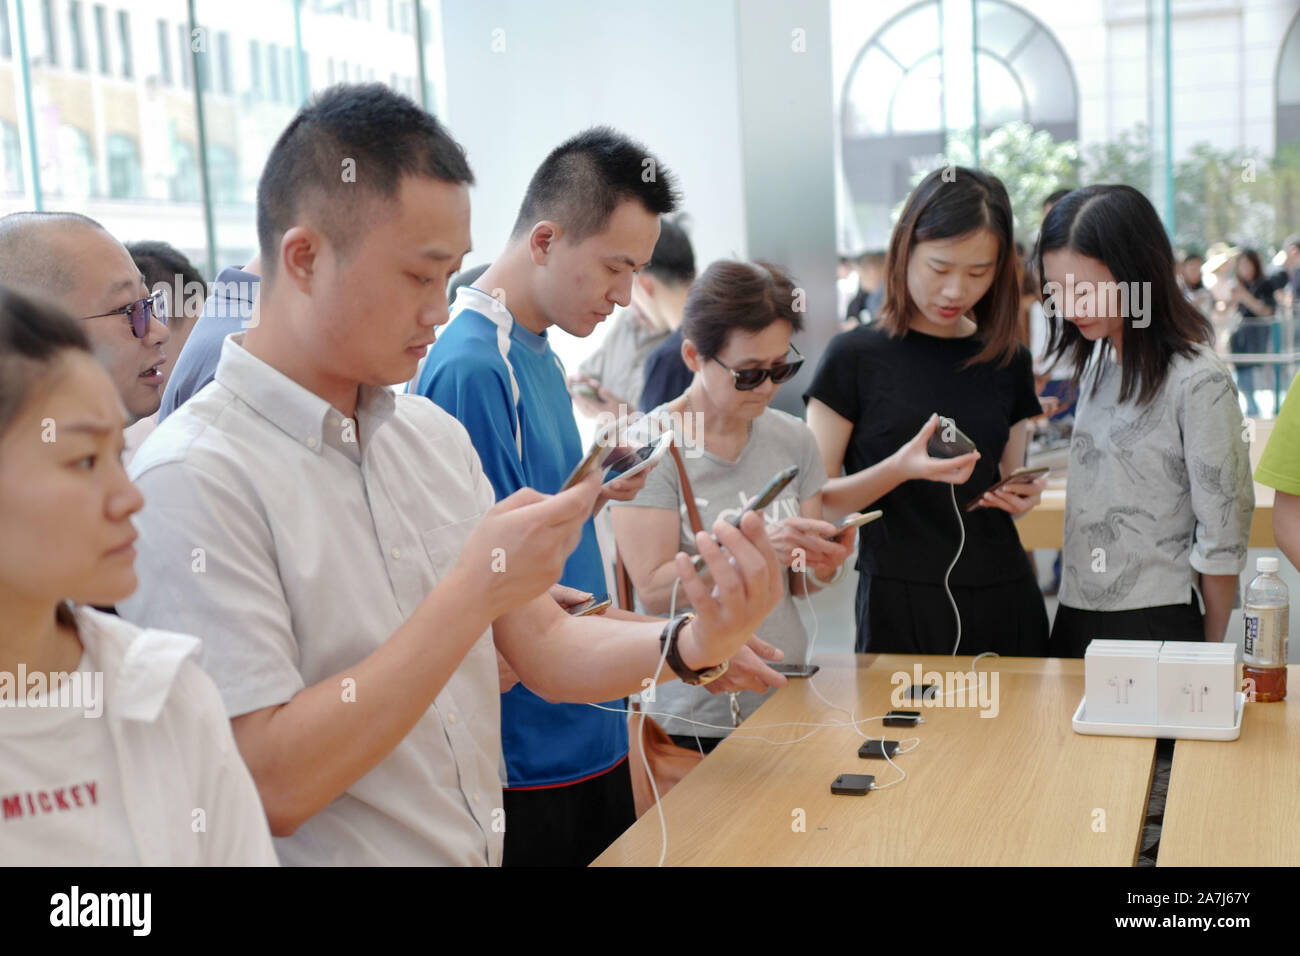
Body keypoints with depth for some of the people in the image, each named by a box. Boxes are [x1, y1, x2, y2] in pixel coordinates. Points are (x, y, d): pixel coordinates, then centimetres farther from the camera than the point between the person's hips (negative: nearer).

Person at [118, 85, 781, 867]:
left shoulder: (436, 435, 3)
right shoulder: (191, 480, -18)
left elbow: (547, 650, 5)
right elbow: (268, 786, -22)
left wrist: (695, 644, -13)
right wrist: (474, 593, -23)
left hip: (489, 847, 6)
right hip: (343, 851, -6)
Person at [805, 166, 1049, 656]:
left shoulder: (1009, 362, 9)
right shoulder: (856, 357, -4)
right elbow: (815, 499, -6)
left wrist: (1021, 495, -5)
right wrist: (899, 470, -22)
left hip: (1002, 599, 4)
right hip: (899, 602, -4)